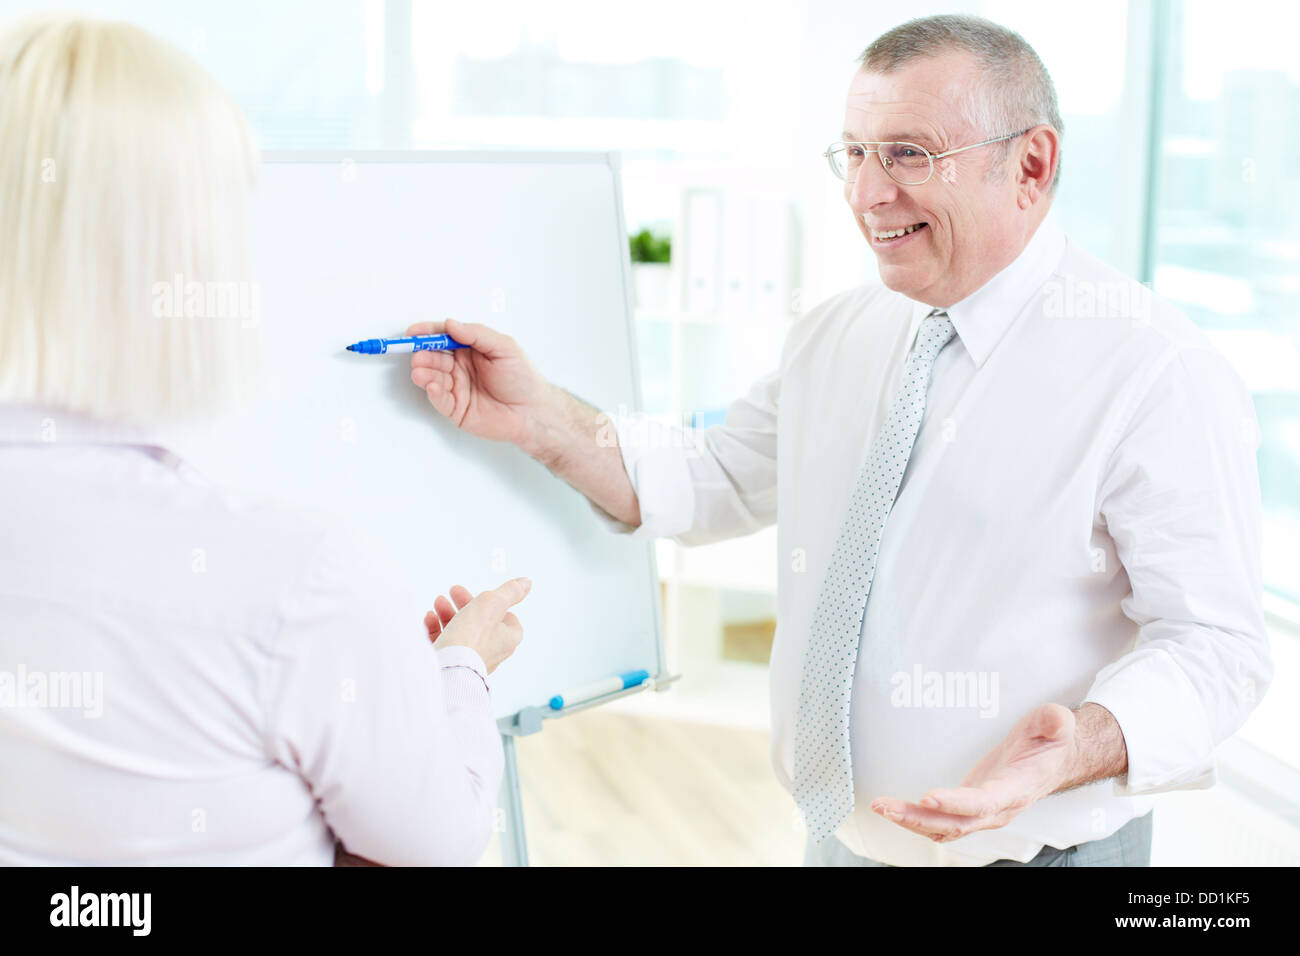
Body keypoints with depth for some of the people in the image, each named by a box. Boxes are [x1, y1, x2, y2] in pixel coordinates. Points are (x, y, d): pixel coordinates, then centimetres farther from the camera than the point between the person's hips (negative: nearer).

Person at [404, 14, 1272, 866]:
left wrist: (1078, 748, -37)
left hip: (1030, 848, -5)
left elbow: (1213, 640, -18)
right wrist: (539, 419, -4)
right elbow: (713, 484, 10)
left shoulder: (1156, 373, -17)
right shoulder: (835, 336, 5)